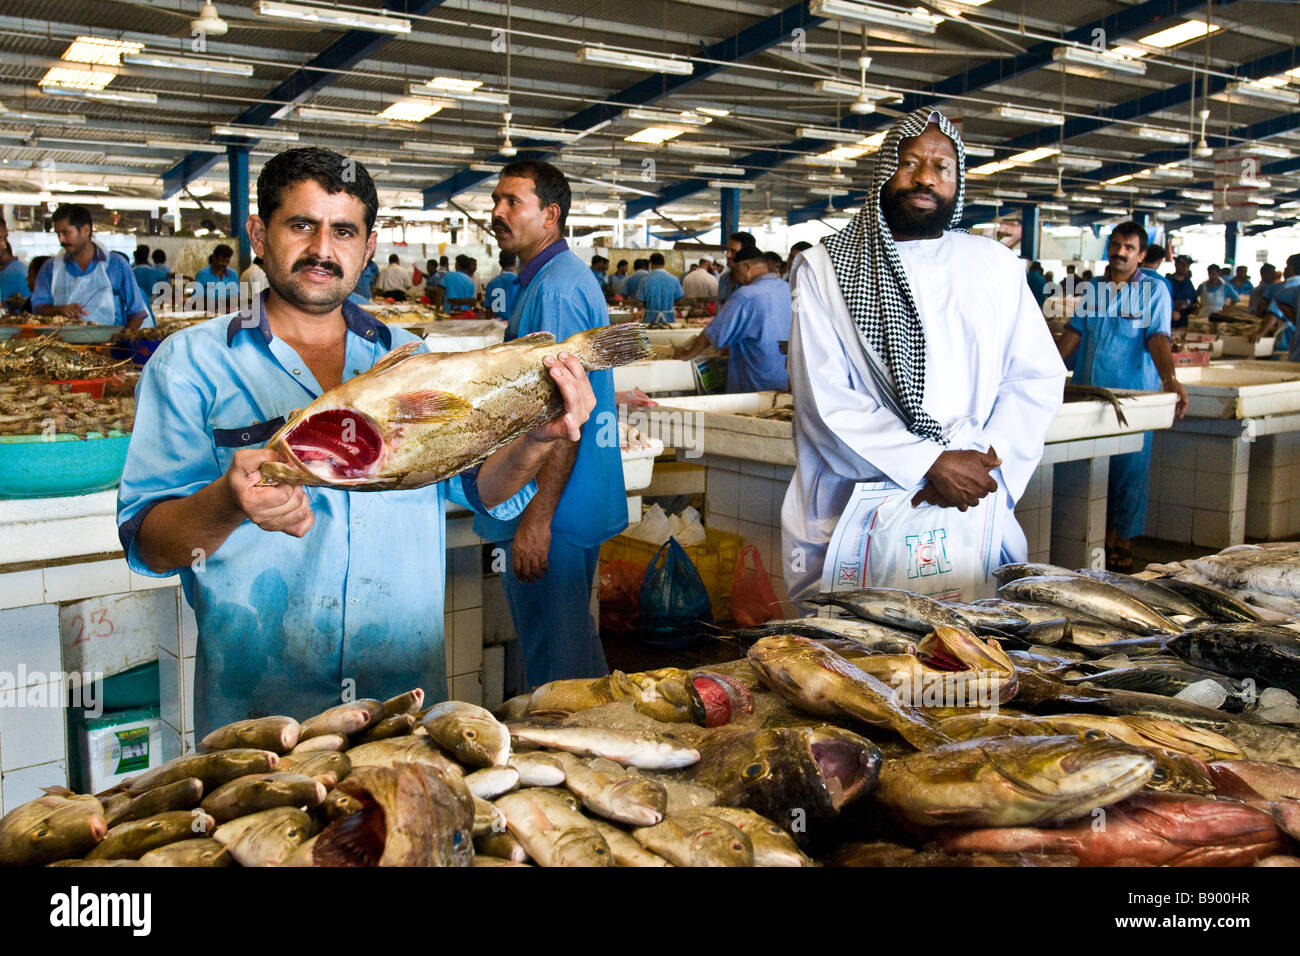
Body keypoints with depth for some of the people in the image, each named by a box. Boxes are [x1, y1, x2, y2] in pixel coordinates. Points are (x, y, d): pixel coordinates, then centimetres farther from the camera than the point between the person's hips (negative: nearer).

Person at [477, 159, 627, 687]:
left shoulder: (558, 289, -18)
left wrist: (536, 519, -24)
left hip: (551, 508, -11)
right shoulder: (544, 281, 16)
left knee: (558, 656, 0)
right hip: (540, 503, 11)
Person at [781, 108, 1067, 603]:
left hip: (973, 510, 3)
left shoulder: (995, 264, 12)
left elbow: (1038, 377, 9)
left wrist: (983, 460, -9)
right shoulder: (825, 267, 2)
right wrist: (931, 465, -13)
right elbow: (825, 399, -6)